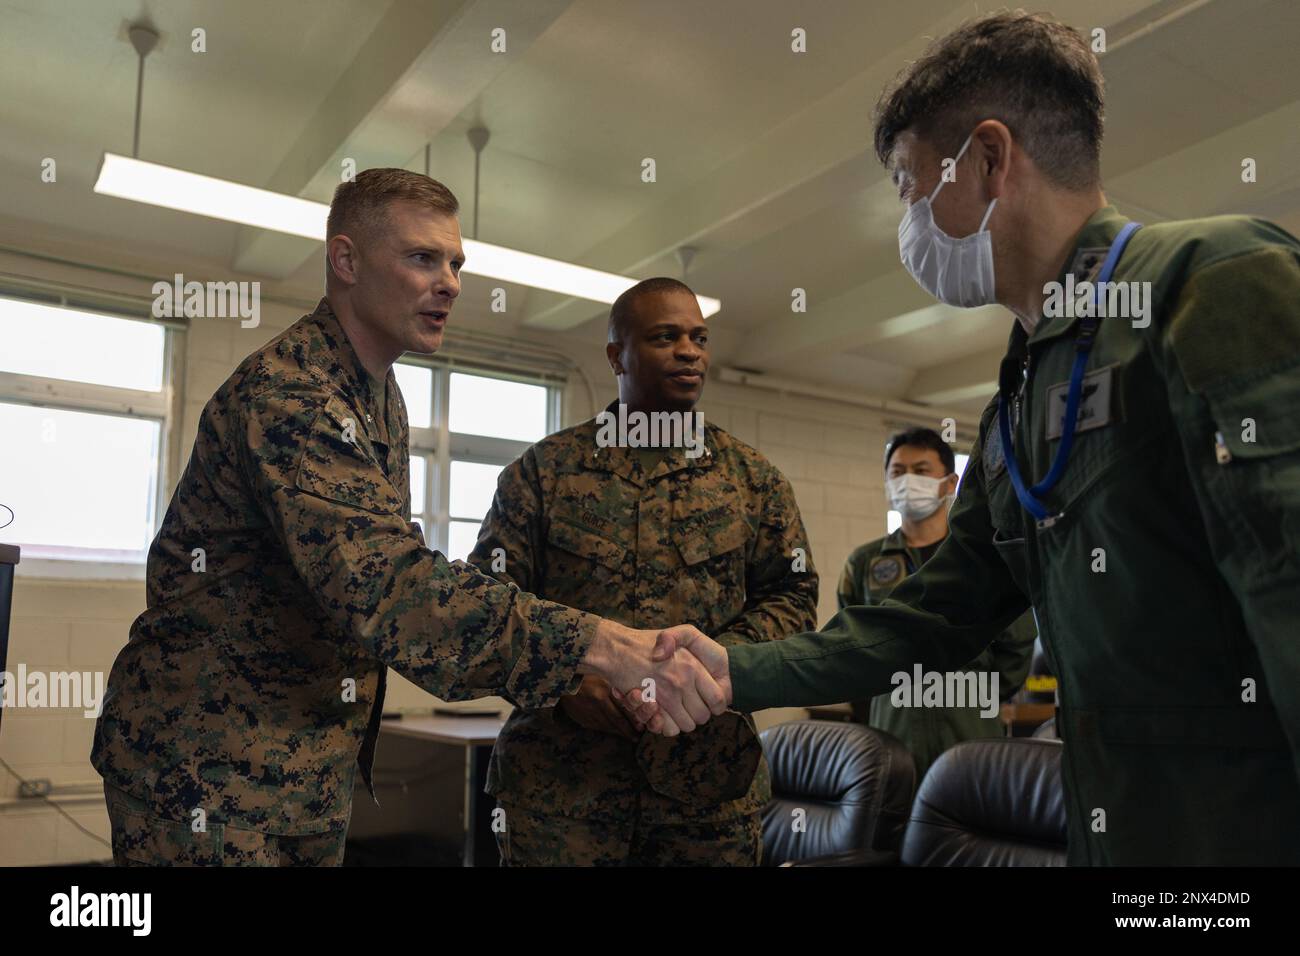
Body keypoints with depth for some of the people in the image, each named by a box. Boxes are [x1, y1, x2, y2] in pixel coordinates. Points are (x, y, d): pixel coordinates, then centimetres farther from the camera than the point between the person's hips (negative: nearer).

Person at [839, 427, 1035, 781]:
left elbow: (1017, 644, 8)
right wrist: (870, 714, 8)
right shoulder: (864, 562, 8)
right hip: (892, 729, 1)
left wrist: (981, 697, 4)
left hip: (972, 730, -1)